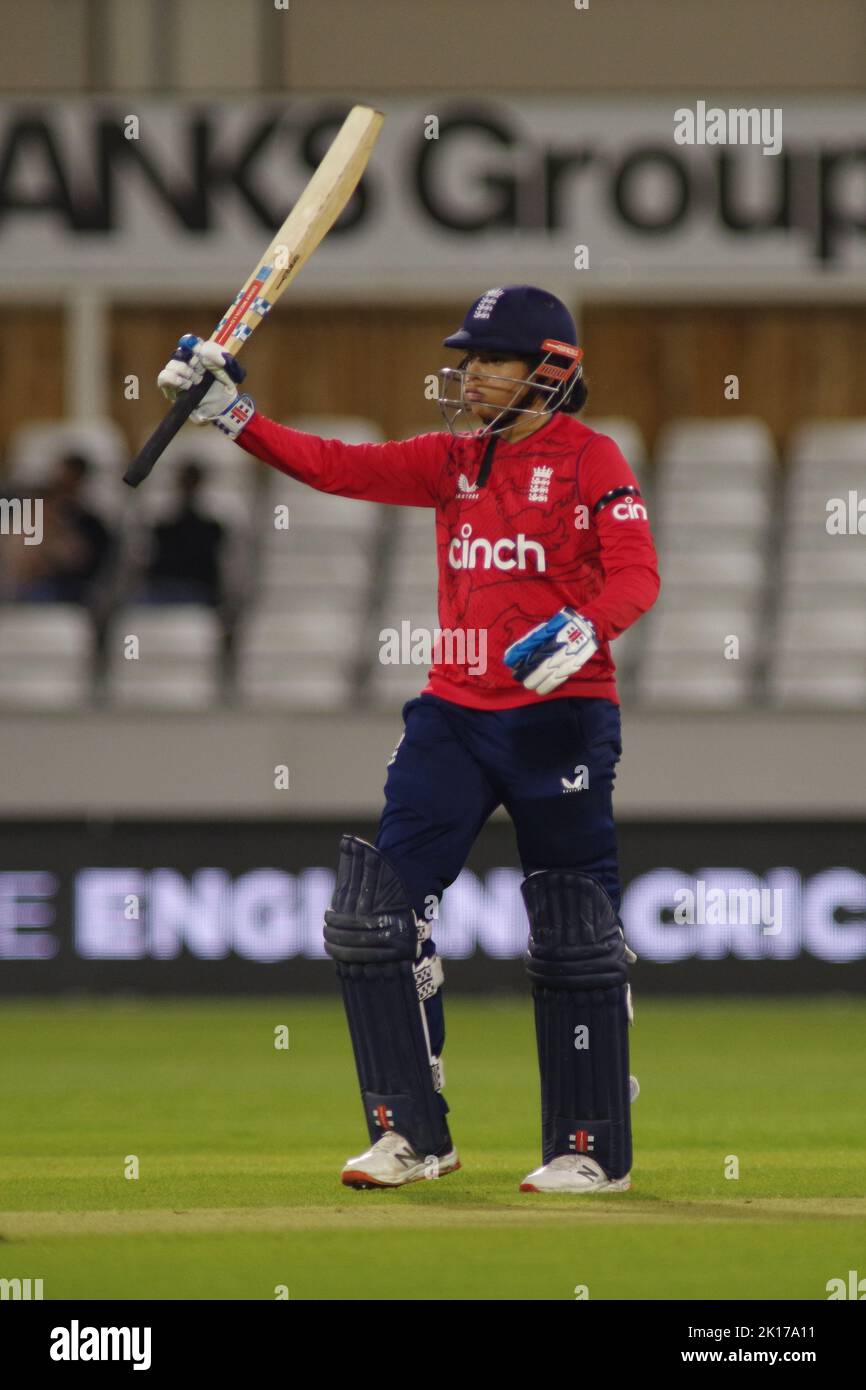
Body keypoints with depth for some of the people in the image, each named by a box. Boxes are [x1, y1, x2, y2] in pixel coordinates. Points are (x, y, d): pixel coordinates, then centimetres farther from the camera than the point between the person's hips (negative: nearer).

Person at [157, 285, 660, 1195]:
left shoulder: (591, 460, -4)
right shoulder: (452, 460, 13)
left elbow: (636, 573, -14)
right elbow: (338, 468, 7)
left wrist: (584, 630, -33)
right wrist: (230, 412, -2)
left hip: (559, 716, -6)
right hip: (455, 712, 6)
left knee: (574, 938, -3)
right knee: (376, 910, -1)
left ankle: (592, 1151, 7)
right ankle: (413, 1135, 7)